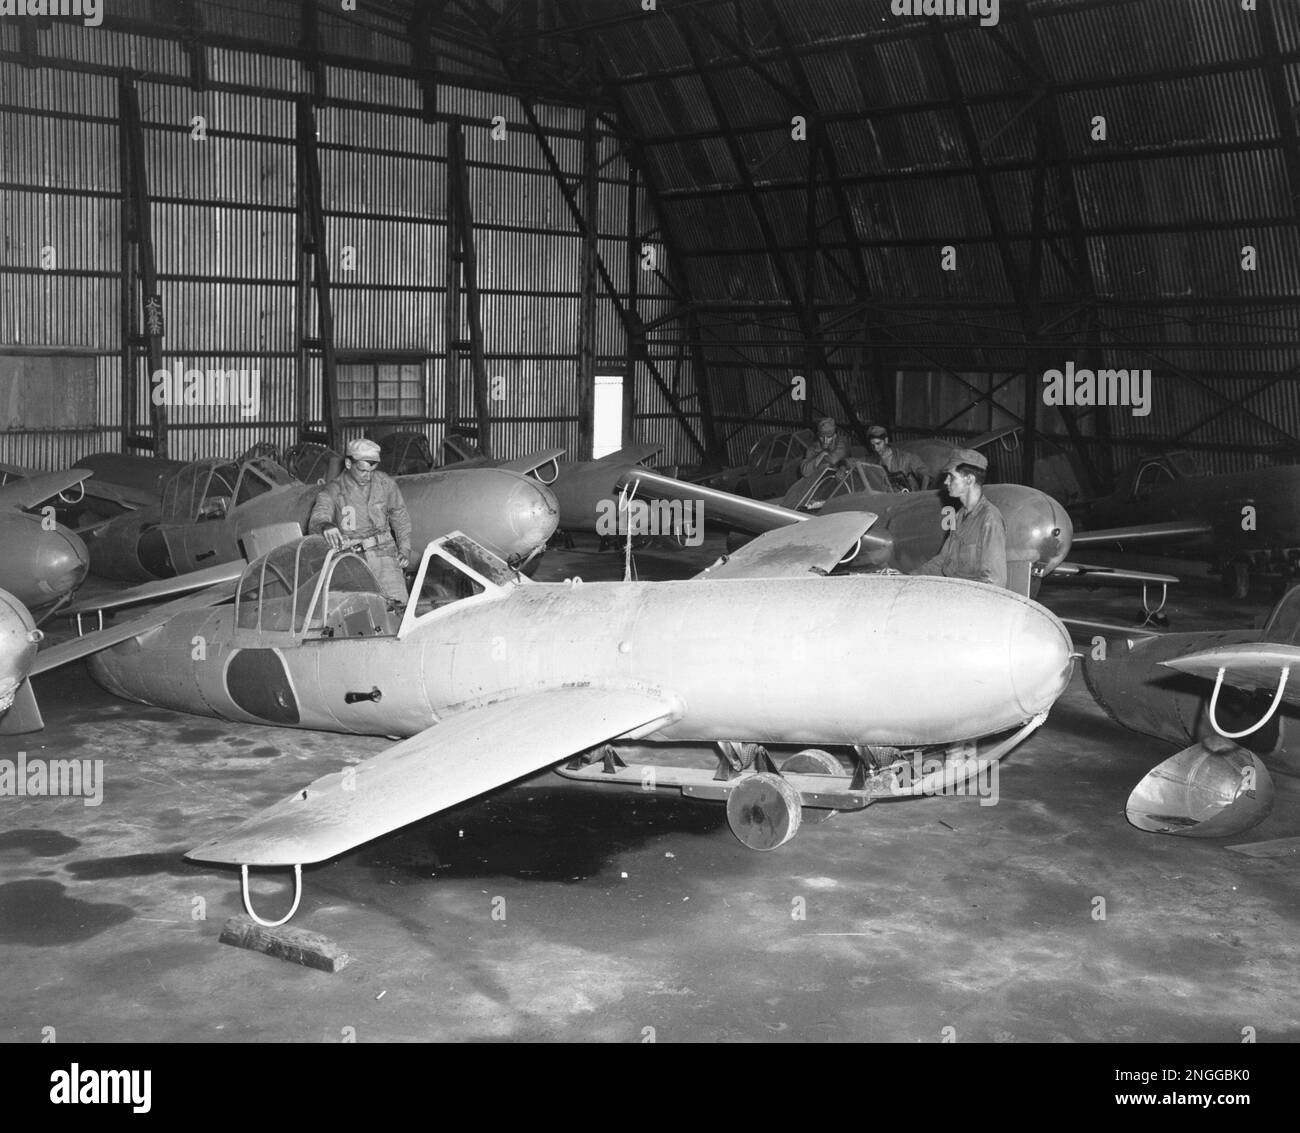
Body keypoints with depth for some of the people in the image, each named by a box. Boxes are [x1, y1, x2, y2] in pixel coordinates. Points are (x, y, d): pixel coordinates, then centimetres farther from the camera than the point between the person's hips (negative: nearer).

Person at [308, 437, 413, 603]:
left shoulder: (384, 483, 7)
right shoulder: (332, 491, -3)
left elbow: (400, 516, 20)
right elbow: (316, 521, -19)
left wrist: (405, 549, 13)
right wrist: (325, 526, -44)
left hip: (383, 552, 2)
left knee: (398, 603, -14)